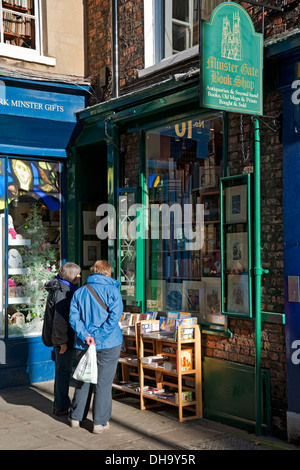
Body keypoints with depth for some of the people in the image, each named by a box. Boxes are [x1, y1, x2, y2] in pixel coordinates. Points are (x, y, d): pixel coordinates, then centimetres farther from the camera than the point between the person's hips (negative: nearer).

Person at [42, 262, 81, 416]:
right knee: (64, 371, -1)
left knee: (61, 370, 17)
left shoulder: (58, 288, 11)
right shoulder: (63, 292, -21)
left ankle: (60, 404, 28)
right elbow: (60, 319, -25)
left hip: (58, 337, 10)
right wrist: (63, 341, -21)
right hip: (63, 337, -10)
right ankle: (61, 406, 9)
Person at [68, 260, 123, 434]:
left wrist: (85, 335, -12)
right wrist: (98, 336, -16)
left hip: (83, 344, 4)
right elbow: (115, 315, -17)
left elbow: (73, 317, -3)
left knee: (83, 380, 17)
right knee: (103, 383, 4)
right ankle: (100, 422, 9)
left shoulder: (79, 292, 6)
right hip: (108, 344, -4)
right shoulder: (112, 290, -5)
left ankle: (76, 417, 26)